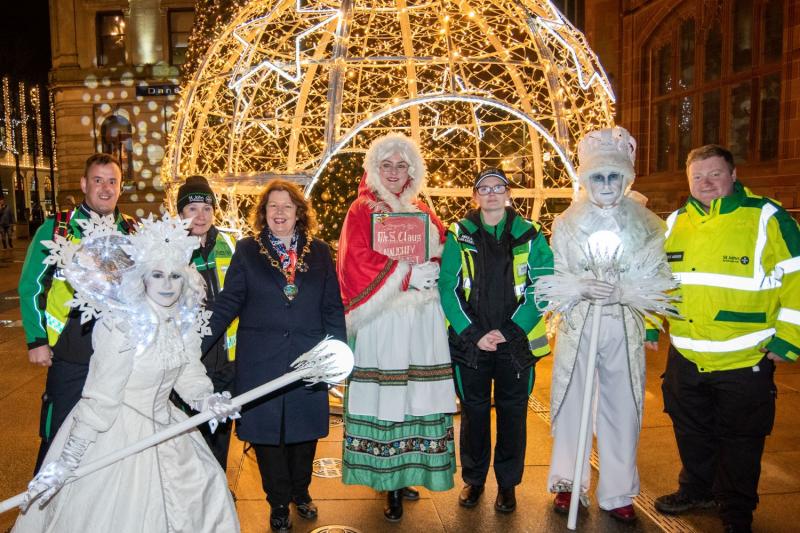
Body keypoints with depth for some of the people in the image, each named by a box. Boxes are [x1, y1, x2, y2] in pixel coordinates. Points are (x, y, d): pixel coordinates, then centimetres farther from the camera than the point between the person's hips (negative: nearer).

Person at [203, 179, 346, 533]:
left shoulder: (319, 252, 6)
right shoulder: (247, 250, 2)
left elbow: (333, 307, 5)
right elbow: (227, 304, -2)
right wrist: (196, 346, -11)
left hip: (307, 359, 1)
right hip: (261, 361, -1)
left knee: (305, 430, 12)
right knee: (266, 432, 8)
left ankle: (301, 492, 37)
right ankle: (279, 504, 28)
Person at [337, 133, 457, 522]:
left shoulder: (423, 212, 15)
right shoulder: (362, 211, 1)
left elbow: (441, 256, 18)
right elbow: (357, 267, -9)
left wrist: (431, 274, -3)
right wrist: (408, 274, -12)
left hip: (422, 320, 4)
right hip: (382, 320, -4)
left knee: (418, 399, 4)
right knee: (384, 401, -3)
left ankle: (406, 475, 18)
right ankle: (391, 485, 9)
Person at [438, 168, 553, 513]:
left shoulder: (530, 235, 1)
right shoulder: (459, 236, 1)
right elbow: (448, 288, -4)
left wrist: (512, 330, -13)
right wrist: (473, 333, -13)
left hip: (517, 342, 0)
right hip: (470, 342, 0)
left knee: (512, 412, 9)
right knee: (473, 411, 10)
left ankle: (508, 482, 27)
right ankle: (474, 479, 29)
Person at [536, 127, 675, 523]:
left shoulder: (646, 224, 4)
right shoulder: (567, 222, 5)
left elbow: (655, 280, -2)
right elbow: (554, 278, 1)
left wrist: (621, 290, -19)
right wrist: (583, 287, -18)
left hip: (624, 327, 0)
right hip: (577, 324, 0)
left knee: (622, 408, 4)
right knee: (572, 402, 5)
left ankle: (617, 493, 19)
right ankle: (568, 483, 22)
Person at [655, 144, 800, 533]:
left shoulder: (766, 218, -10)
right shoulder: (674, 224, 4)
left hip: (745, 361, -4)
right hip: (685, 358, 5)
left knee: (740, 441, 11)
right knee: (691, 432, 20)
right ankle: (696, 489, 42)